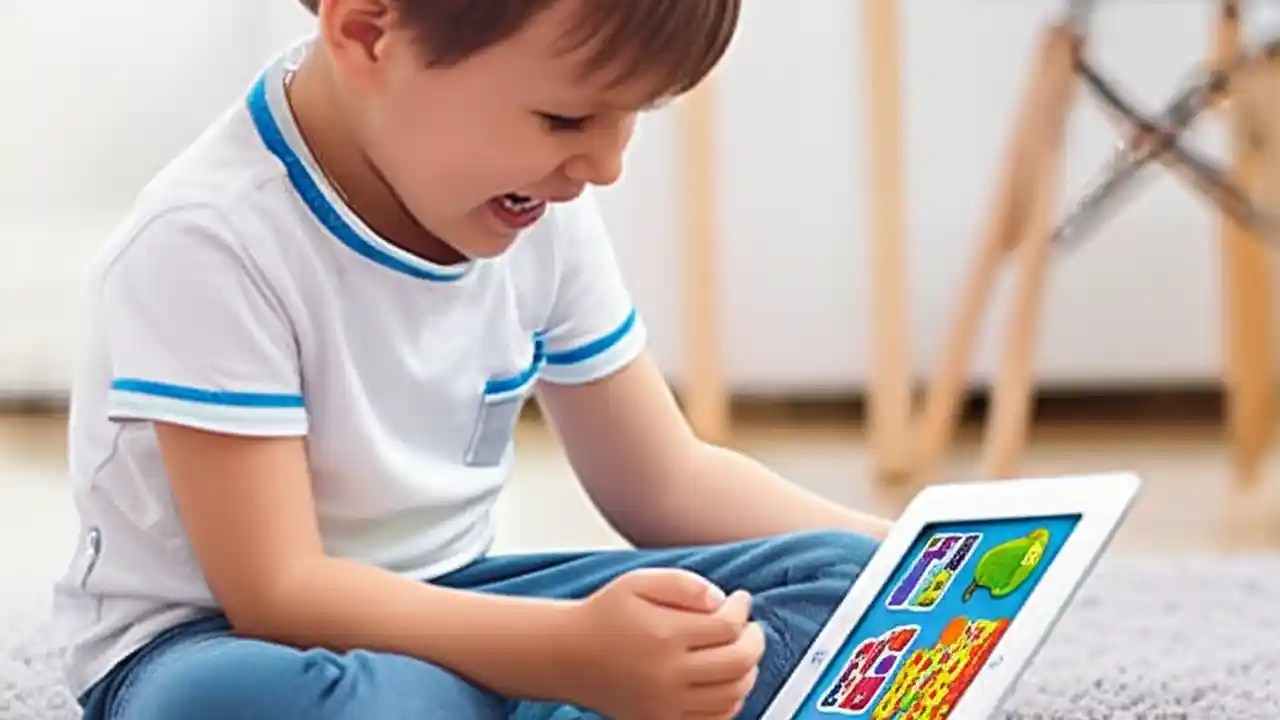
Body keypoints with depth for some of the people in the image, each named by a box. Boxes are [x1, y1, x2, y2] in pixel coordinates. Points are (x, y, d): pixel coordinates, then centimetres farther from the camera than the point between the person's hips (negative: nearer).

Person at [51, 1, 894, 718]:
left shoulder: (537, 212, -2)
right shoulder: (210, 243, -24)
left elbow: (670, 481, 7)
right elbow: (277, 592, -27)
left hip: (445, 613, 7)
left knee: (838, 582, -10)